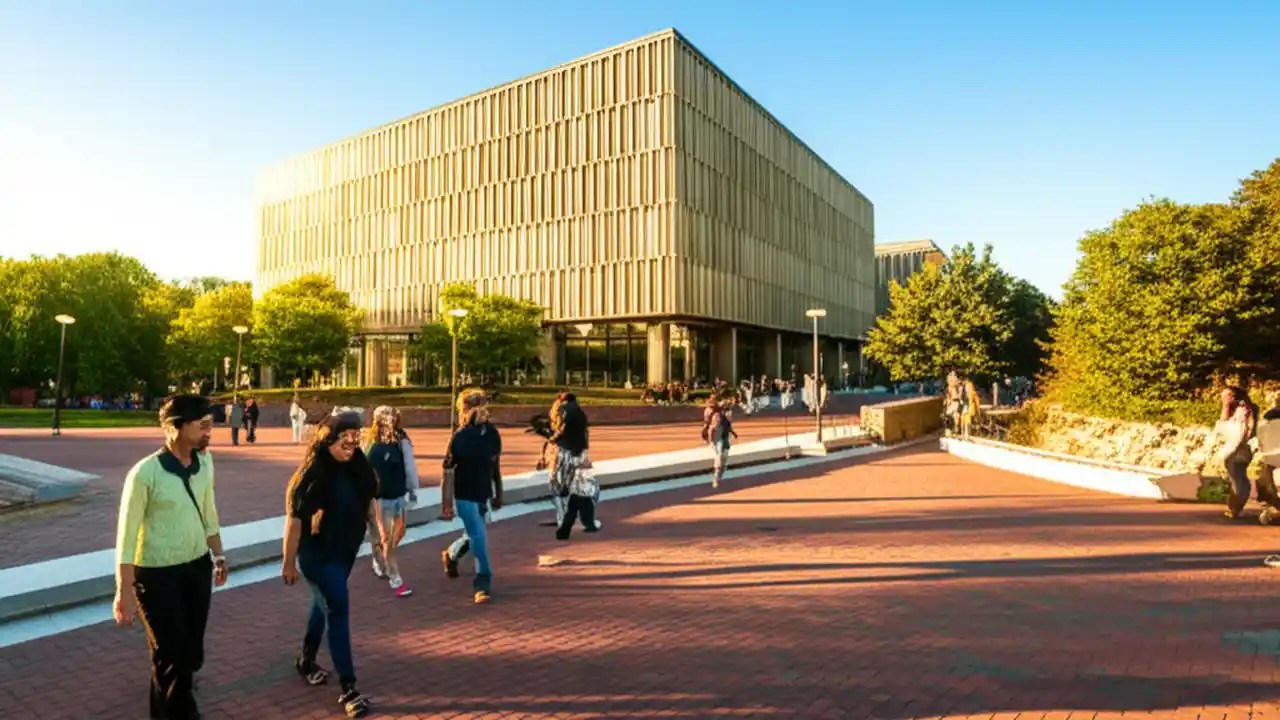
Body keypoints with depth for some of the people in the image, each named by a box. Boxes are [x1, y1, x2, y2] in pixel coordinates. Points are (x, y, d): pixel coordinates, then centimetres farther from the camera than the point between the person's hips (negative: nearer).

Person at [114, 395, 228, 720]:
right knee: (171, 653, 6)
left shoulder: (204, 461, -3)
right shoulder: (146, 472, -21)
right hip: (157, 574, -5)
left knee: (192, 650, 15)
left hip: (198, 566, 5)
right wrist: (124, 591, -15)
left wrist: (218, 555, 17)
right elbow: (127, 534, -16)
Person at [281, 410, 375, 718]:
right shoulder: (314, 471, -22)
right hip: (318, 553, -7)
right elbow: (294, 517, -20)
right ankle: (348, 688, 0)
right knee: (338, 610, -7)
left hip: (346, 550, 7)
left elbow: (369, 499, 13)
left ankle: (306, 661, 45)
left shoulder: (358, 465, -2)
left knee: (325, 604, 22)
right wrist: (289, 562, -17)